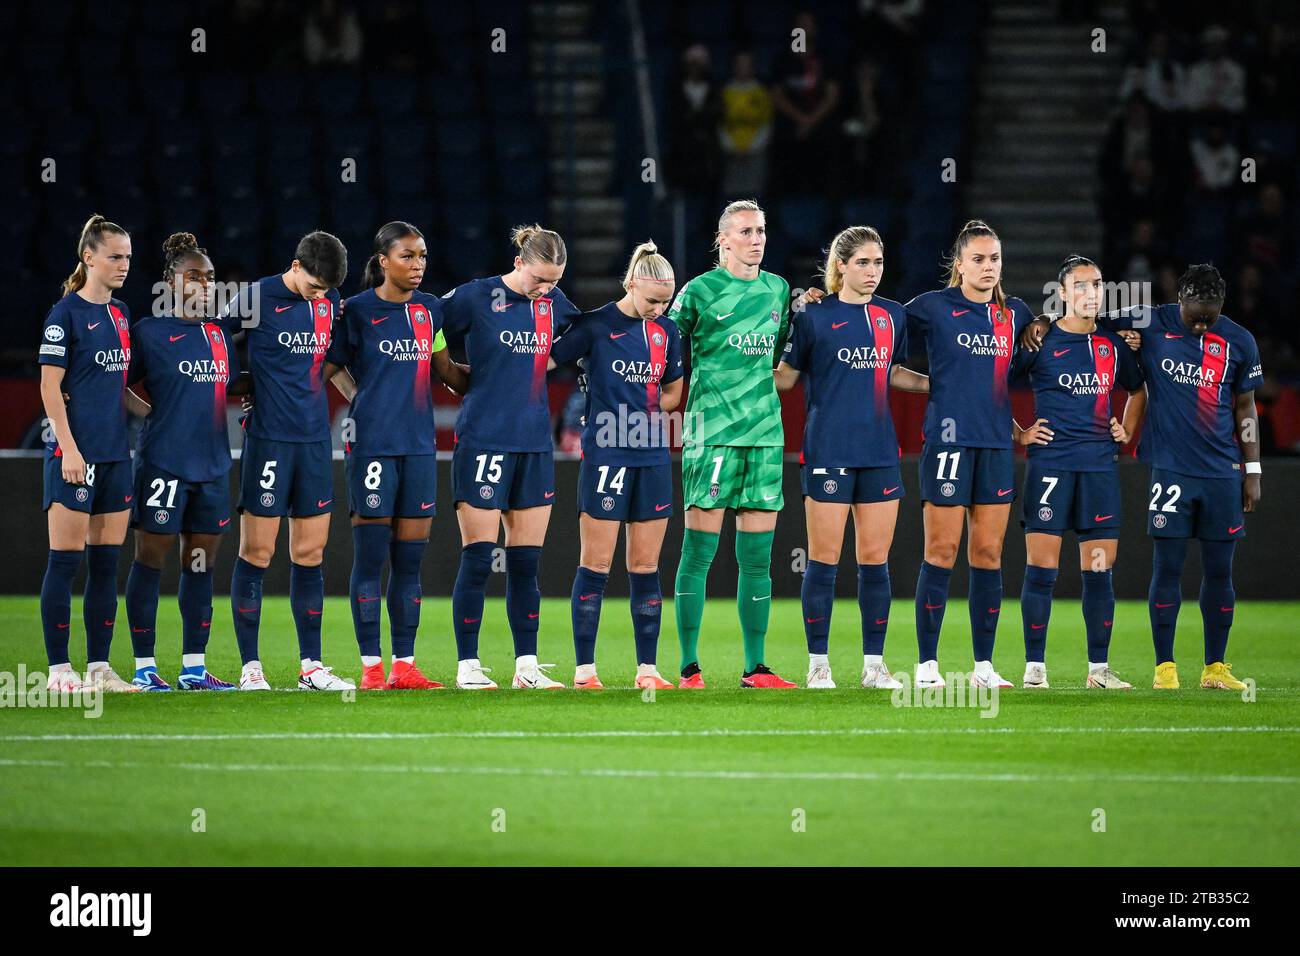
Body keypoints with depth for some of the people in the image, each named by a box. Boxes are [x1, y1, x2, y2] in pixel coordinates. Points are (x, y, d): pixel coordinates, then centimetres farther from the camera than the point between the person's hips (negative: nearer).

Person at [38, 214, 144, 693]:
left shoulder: (119, 313, 14)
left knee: (106, 563, 7)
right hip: (75, 455, -7)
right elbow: (51, 387, -11)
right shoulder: (65, 313, -8)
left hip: (115, 453, 7)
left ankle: (99, 667, 11)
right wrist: (69, 450, -17)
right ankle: (59, 669, -1)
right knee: (65, 560, -4)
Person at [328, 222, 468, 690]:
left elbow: (447, 371, 20)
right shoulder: (356, 311, -4)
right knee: (370, 556, -3)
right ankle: (371, 665, 2)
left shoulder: (430, 309, 10)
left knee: (410, 559, 6)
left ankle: (404, 665, 10)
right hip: (372, 442, -5)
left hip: (419, 443, 5)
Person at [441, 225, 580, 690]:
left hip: (535, 443, 5)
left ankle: (527, 666, 11)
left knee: (526, 562, 6)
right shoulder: (476, 296, -7)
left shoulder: (555, 303, 8)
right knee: (477, 559, -5)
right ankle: (467, 665, 1)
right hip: (482, 439, -5)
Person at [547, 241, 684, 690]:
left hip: (652, 458, 5)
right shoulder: (596, 325, -6)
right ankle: (584, 669, 0)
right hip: (605, 455, -5)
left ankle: (647, 669, 9)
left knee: (646, 566, 6)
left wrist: (645, 413, 4)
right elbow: (544, 360, -8)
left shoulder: (667, 331, 9)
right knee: (596, 564, -4)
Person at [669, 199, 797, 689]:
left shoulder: (778, 290, 14)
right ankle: (689, 665, -3)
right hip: (711, 429, -5)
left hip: (764, 432, 5)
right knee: (699, 551, -5)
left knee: (757, 558, 5)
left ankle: (755, 667, 9)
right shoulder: (699, 291, -2)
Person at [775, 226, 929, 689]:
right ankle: (818, 664, 4)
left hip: (880, 451, 4)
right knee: (823, 559, -2)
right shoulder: (813, 315, -4)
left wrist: (935, 383, 14)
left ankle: (874, 664, 10)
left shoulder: (893, 316, 9)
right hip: (827, 450, -4)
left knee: (875, 560, 5)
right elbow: (787, 375, 2)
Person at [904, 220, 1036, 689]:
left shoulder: (1016, 314, 11)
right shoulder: (933, 307, -2)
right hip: (948, 438, -4)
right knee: (941, 553, -4)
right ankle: (927, 664, 0)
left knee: (988, 554, 5)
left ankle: (984, 664, 10)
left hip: (997, 442, 4)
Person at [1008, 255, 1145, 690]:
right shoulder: (1038, 341, -2)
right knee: (1041, 567, -5)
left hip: (1100, 464, 4)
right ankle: (1035, 666, -1)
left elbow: (1136, 390, 29)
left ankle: (1099, 667, 9)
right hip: (1050, 462, -4)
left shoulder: (1113, 345, 11)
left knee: (1100, 569, 3)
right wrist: (1018, 434, 0)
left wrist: (1126, 432, 16)